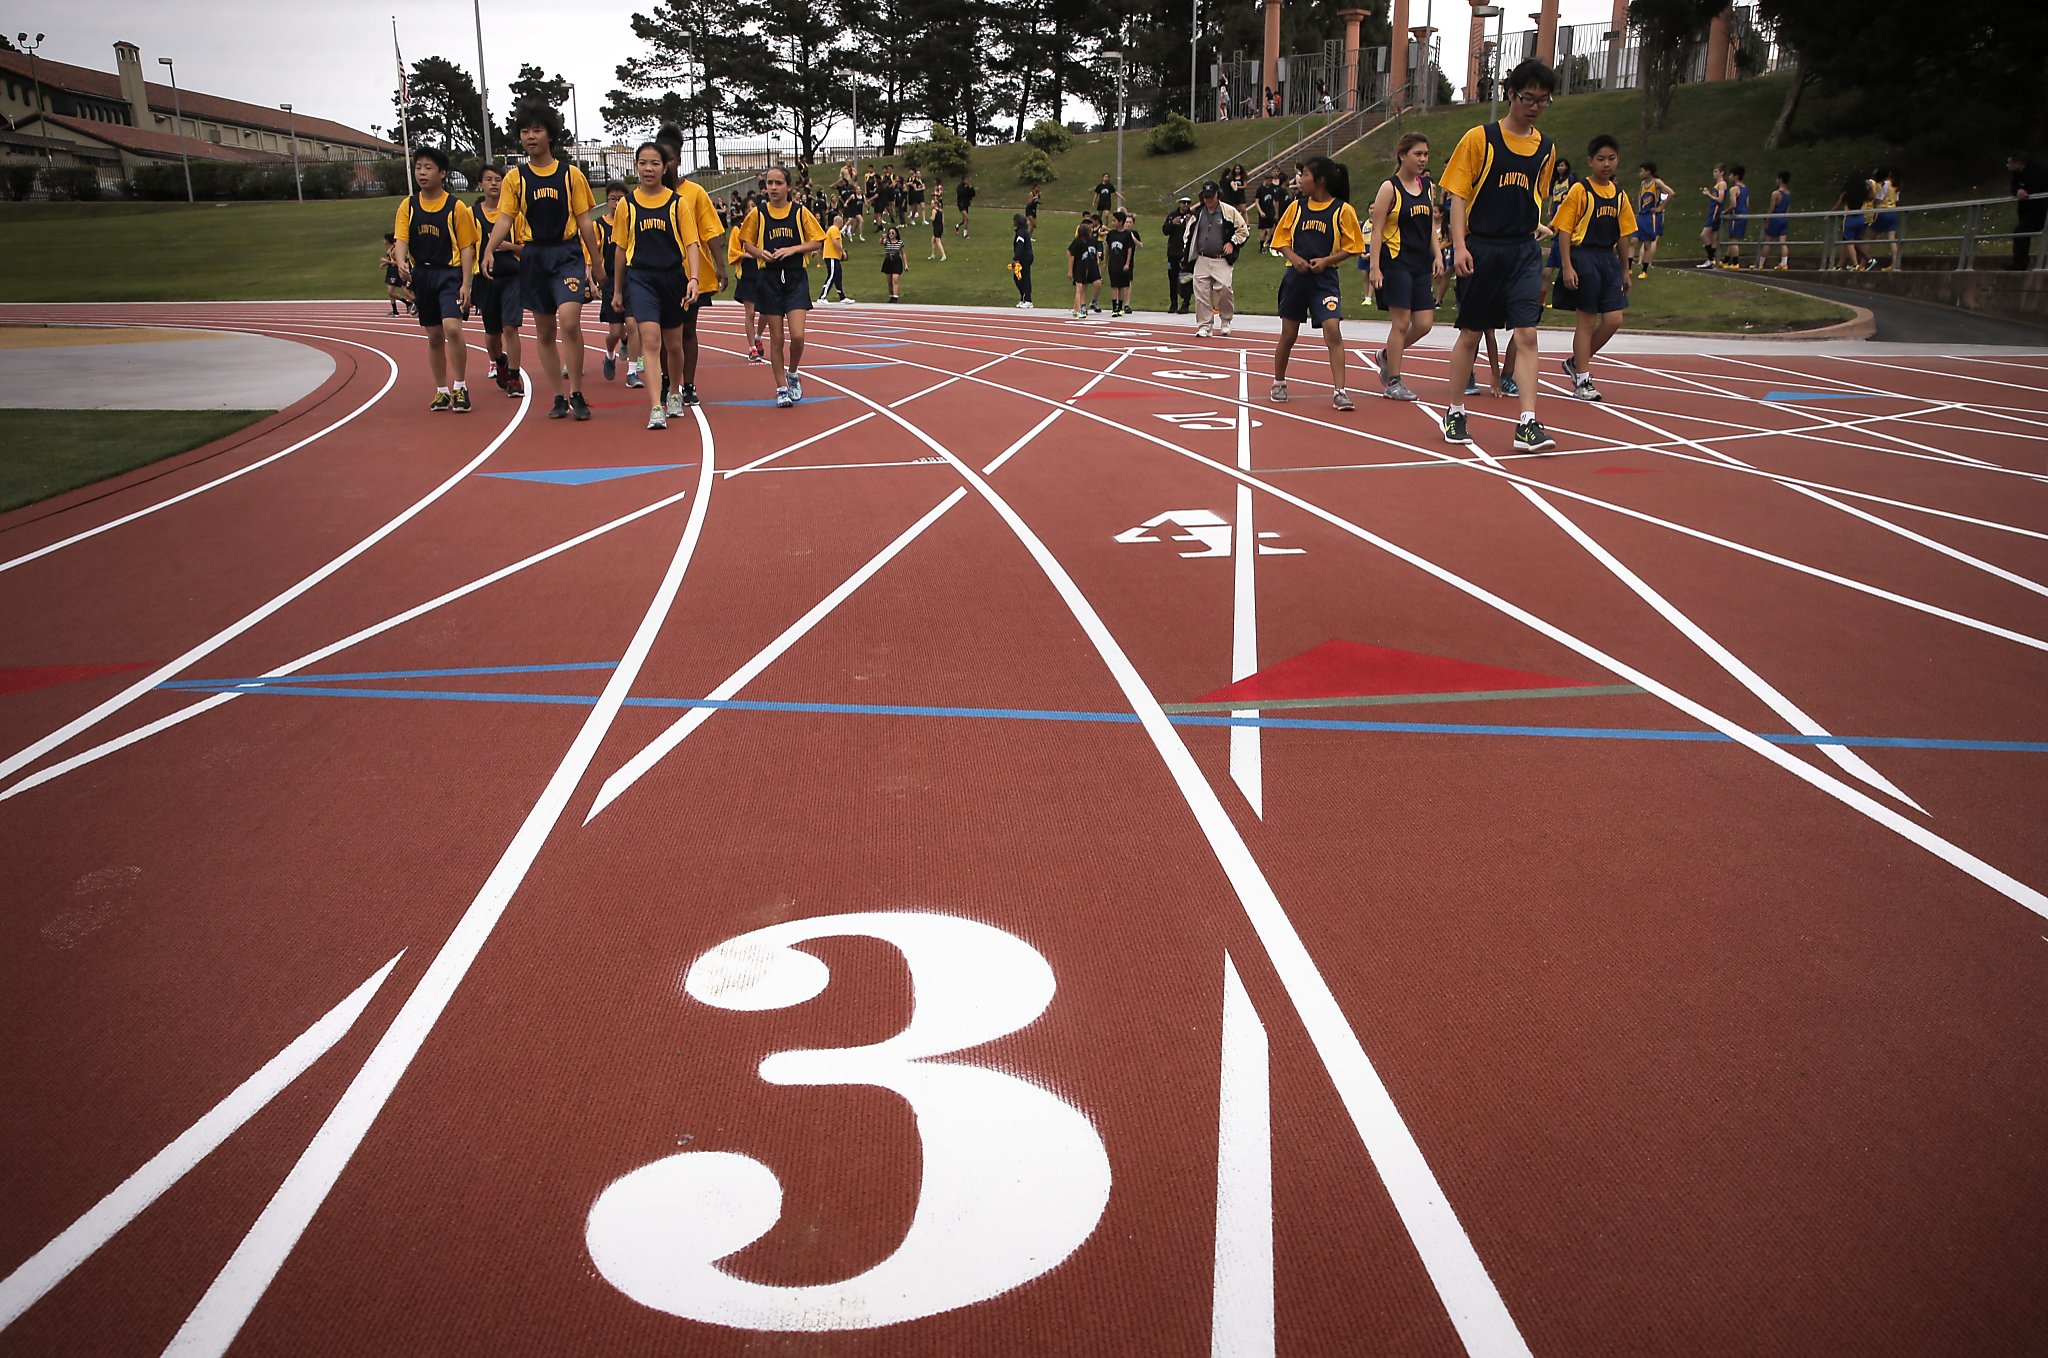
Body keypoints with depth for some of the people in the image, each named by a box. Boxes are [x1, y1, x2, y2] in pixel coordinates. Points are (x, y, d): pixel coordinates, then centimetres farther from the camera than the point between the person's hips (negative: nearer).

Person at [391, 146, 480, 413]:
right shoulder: (408, 205, 6)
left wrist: (465, 284, -10)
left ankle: (461, 388, -10)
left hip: (450, 273, -4)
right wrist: (401, 262, -23)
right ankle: (442, 391, 22)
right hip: (421, 275, 4)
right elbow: (401, 239, -1)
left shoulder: (456, 207, -4)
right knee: (434, 336, 10)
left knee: (452, 328, -23)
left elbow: (466, 248, -3)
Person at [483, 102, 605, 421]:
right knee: (544, 331, 7)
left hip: (567, 254, -3)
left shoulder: (571, 174, 3)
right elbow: (505, 218, -1)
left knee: (569, 320, -21)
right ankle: (558, 397, 17)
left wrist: (598, 263, 6)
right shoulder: (515, 177, 6)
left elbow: (585, 221, 6)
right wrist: (490, 249, -18)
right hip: (533, 257, 3)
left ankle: (577, 394, -10)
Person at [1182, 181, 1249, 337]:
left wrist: (1232, 243, -6)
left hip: (1222, 261, -3)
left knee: (1224, 288, -15)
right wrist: (1186, 255, 12)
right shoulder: (1197, 213, 11)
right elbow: (1188, 234, 23)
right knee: (1201, 292, -5)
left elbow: (1244, 230, 5)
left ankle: (1225, 321, 7)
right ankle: (1203, 326, 3)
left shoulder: (1229, 211, 0)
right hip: (1202, 259, 3)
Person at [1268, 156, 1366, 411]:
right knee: (1288, 333, 10)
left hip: (1325, 278, -3)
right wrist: (1294, 258, -10)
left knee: (1333, 329, -17)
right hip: (1296, 276, 3)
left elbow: (1352, 247, -1)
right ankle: (1278, 383, 30)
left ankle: (1339, 391, -15)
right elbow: (1281, 240, 9)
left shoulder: (1342, 210, -4)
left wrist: (1326, 260, -15)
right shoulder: (1296, 207, 6)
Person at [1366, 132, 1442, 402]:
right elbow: (1377, 230, -9)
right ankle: (1393, 383, 4)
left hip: (1421, 263, 7)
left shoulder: (1427, 185, 12)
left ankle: (1387, 355, 27)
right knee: (1401, 322, -6)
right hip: (1397, 262, -7)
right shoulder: (1390, 188, -7)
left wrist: (1437, 255, 8)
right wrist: (1375, 268, -15)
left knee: (1424, 323, 3)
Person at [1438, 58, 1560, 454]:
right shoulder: (1479, 138, -2)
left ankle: (1528, 424, -10)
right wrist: (1459, 244, -14)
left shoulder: (1545, 149, 11)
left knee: (1526, 334, -8)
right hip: (1480, 249, -3)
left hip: (1523, 251, 3)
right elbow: (1457, 194, -4)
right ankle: (1455, 413, 21)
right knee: (1471, 333, 5)